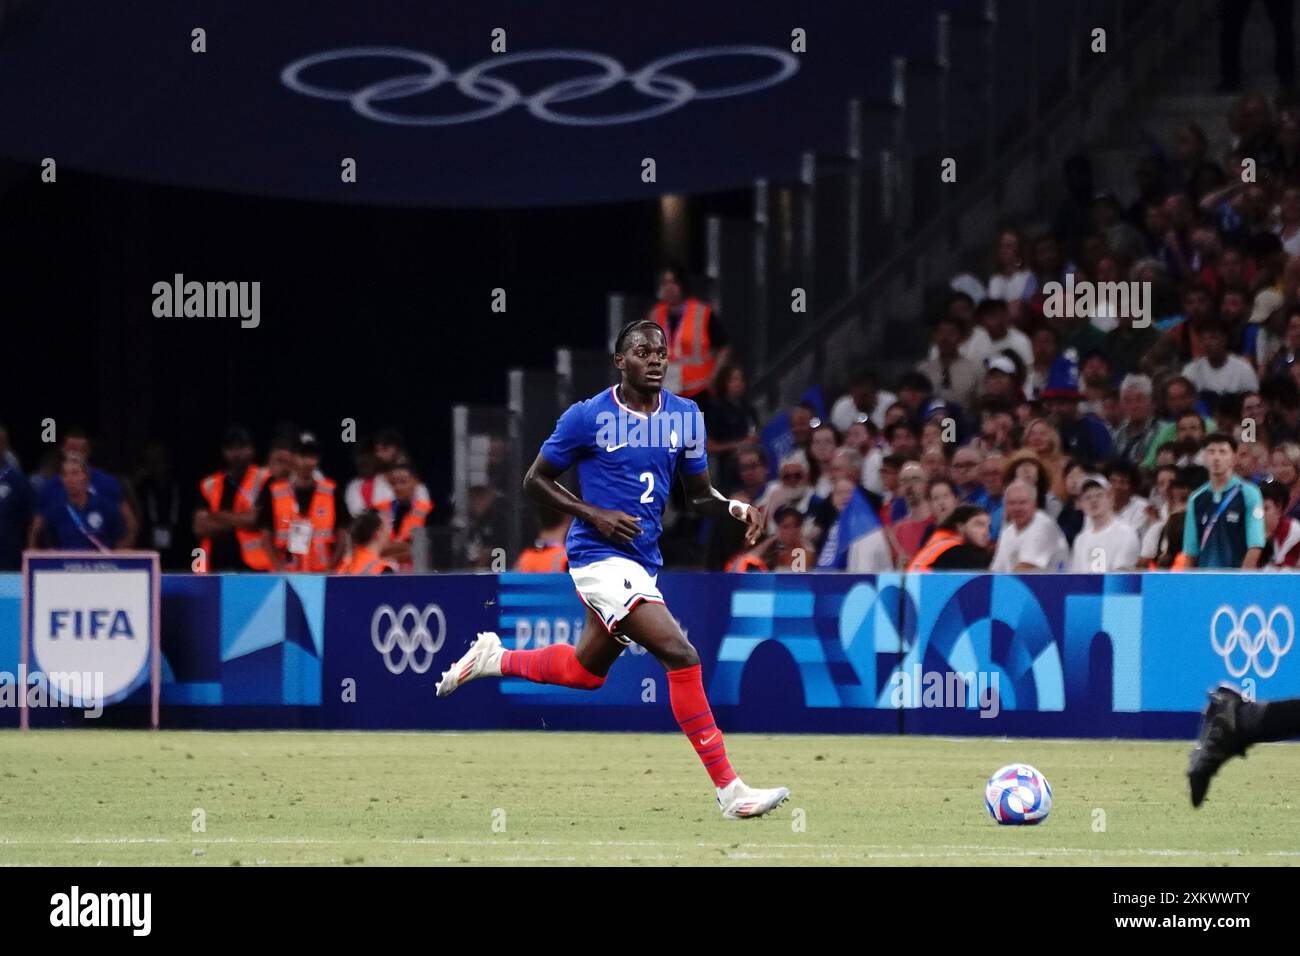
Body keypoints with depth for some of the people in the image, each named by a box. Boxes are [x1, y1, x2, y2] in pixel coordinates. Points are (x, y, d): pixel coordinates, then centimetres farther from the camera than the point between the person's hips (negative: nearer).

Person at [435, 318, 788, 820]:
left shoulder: (685, 415, 5)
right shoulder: (587, 417, -10)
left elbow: (699, 494, 13)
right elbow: (535, 480, -1)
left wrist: (737, 509, -9)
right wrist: (594, 515, -15)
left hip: (643, 562, 8)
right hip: (600, 557, -8)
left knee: (586, 670, 24)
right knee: (682, 656, -20)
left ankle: (493, 658, 44)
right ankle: (728, 788, -19)